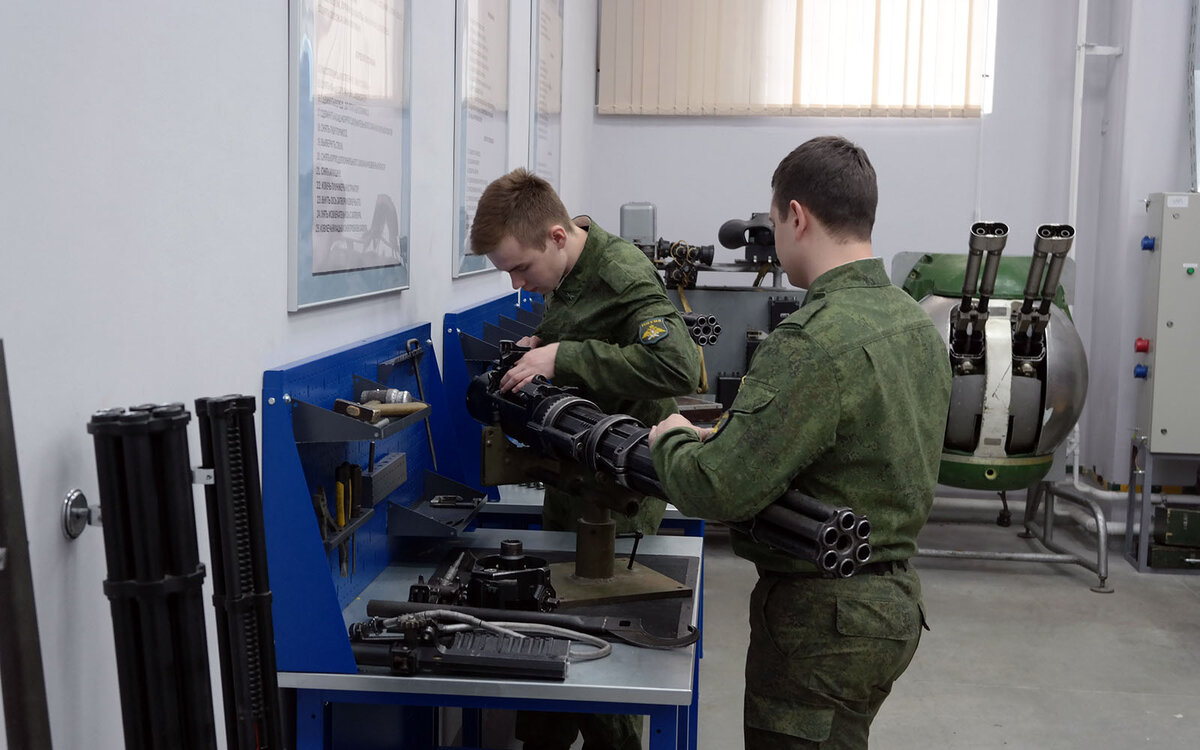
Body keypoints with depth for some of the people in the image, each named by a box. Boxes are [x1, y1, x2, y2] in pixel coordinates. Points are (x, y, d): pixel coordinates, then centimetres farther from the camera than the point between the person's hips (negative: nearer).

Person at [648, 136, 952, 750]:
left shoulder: (813, 342, -24)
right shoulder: (916, 322, 6)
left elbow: (718, 492, -26)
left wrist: (671, 440, -5)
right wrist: (722, 438, 9)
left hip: (824, 619, -9)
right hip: (894, 599, 9)